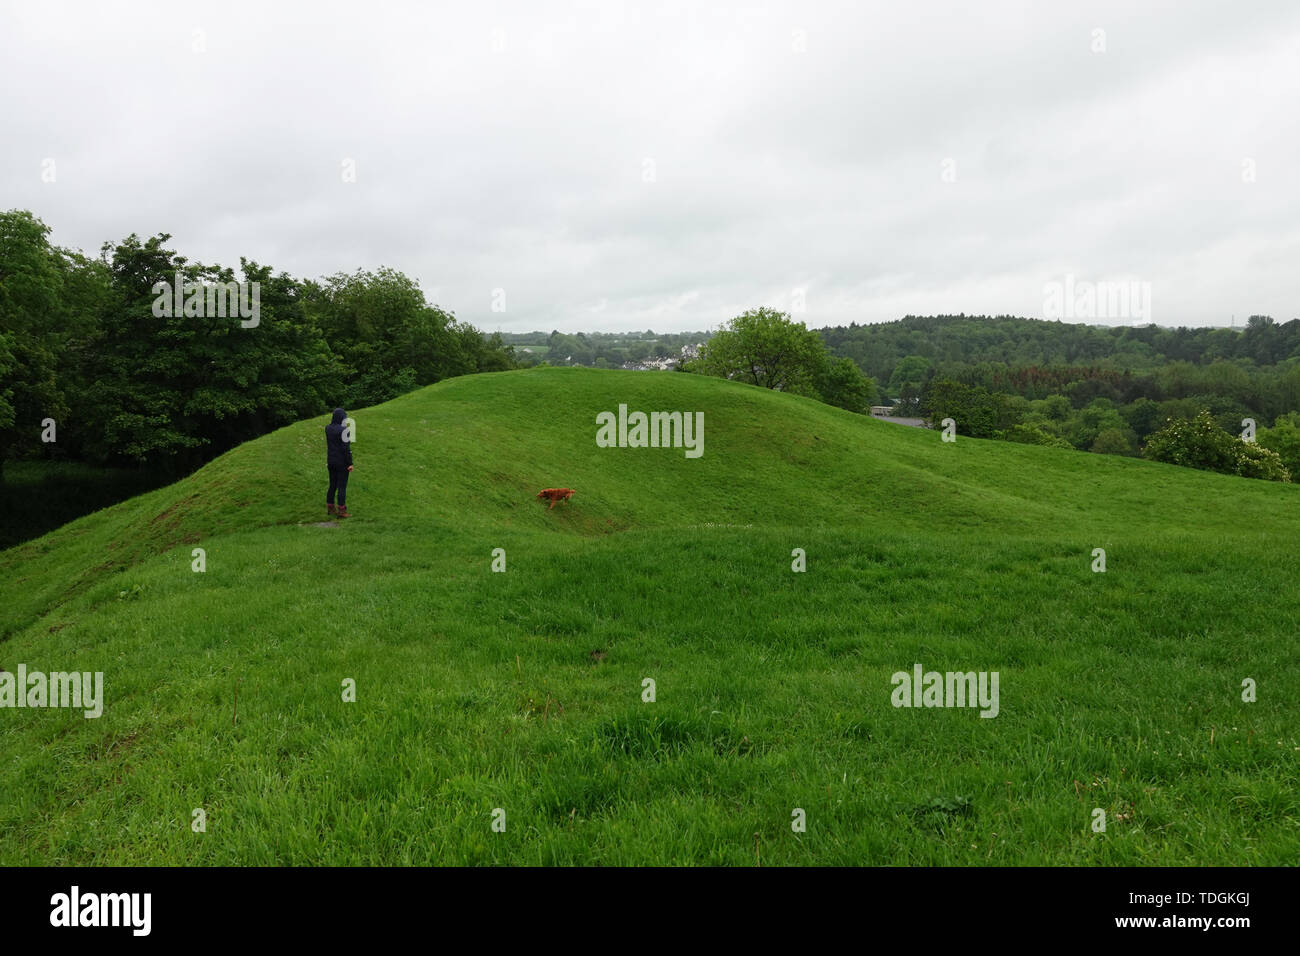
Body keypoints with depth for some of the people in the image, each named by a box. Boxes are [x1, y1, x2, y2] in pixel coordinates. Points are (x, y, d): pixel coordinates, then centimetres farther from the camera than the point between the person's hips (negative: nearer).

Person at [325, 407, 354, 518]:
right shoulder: (343, 430, -19)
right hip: (342, 462, -7)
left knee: (333, 485, 17)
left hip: (331, 461, 7)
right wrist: (350, 463, -14)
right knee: (342, 486, 0)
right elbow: (346, 448, -19)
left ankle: (330, 508, 24)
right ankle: (341, 511, 3)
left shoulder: (327, 428, 1)